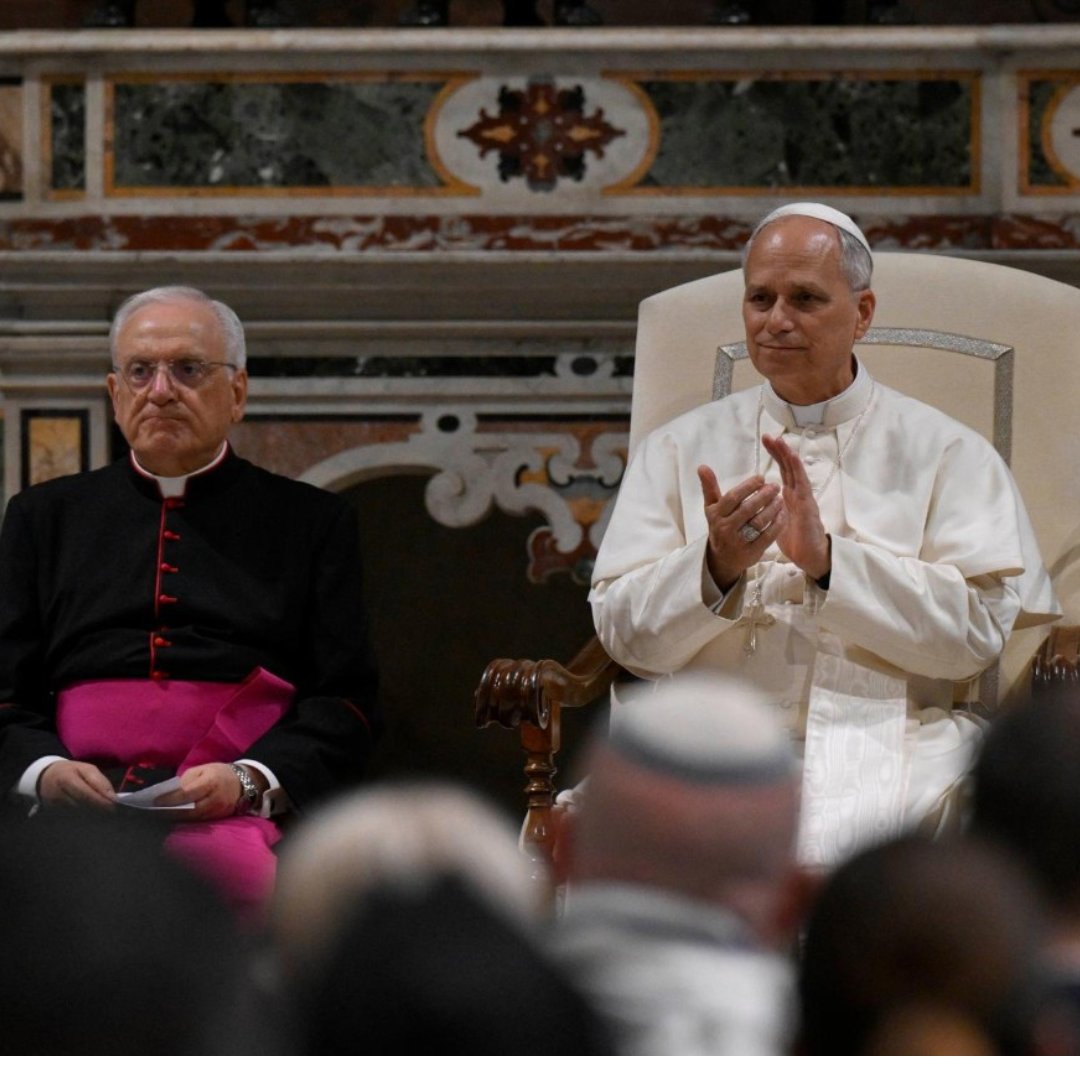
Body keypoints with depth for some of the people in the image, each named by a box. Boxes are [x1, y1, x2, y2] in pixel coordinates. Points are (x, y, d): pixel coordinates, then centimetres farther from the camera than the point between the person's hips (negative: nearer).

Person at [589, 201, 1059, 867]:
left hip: (886, 731, -2)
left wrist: (828, 559, -12)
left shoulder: (949, 455, 11)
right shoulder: (680, 450, 17)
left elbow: (981, 630, -2)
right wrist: (717, 567, -12)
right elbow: (625, 633, 8)